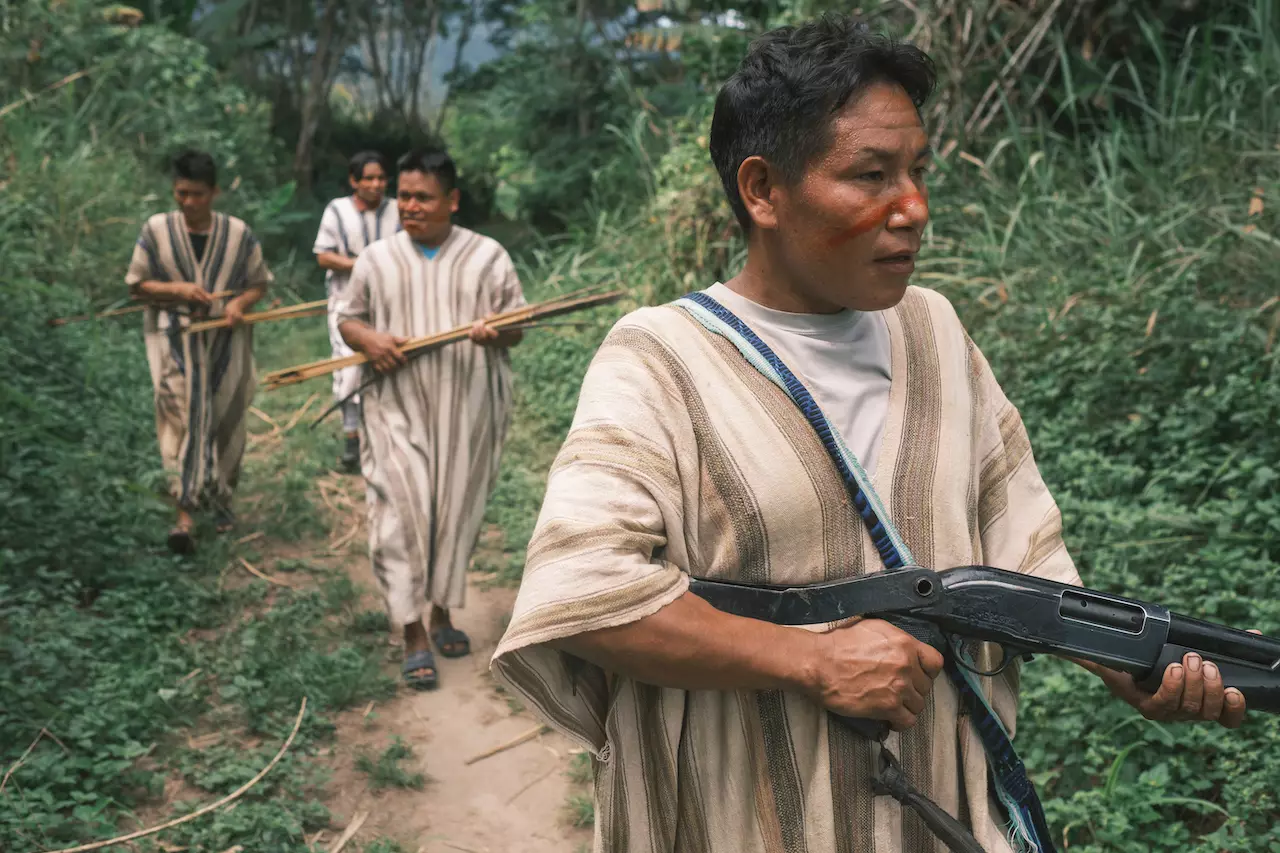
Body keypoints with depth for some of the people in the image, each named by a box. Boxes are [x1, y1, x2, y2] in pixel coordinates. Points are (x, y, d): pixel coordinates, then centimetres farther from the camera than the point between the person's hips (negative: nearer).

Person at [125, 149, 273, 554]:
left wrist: (240, 304, -14)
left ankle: (221, 499, 31)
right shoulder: (156, 230, -2)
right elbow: (136, 284, 3)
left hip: (226, 341, 2)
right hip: (176, 340, -1)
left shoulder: (239, 234, -1)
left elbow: (259, 283, 7)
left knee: (225, 422, 10)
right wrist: (177, 290, -14)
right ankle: (185, 515, -15)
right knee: (182, 416, -12)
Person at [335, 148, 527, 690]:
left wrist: (496, 331, -20)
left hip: (467, 410, 1)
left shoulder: (488, 256, 3)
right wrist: (368, 340, -11)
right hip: (398, 409, 0)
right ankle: (413, 635, 2)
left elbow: (516, 326, 4)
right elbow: (347, 318, 12)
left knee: (457, 513, 9)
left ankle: (442, 611, 30)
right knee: (402, 513, -8)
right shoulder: (377, 259, 6)